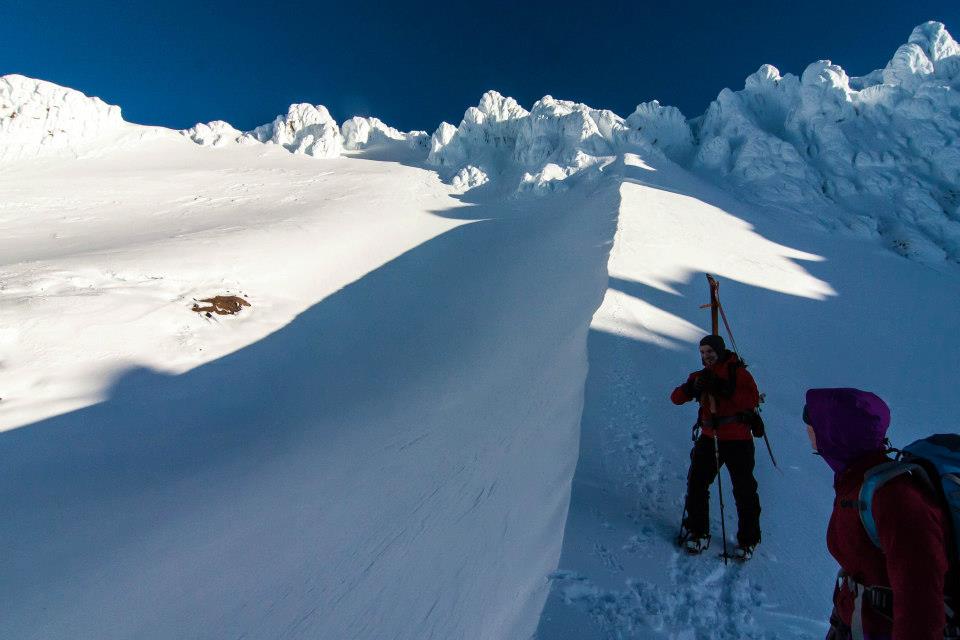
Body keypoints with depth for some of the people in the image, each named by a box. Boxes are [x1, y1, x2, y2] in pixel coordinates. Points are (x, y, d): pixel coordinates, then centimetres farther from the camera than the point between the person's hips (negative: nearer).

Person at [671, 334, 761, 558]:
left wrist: (723, 390, -29)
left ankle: (748, 540, 23)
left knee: (744, 490, 5)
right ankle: (698, 532, 21)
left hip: (738, 440, -4)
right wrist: (693, 387, -19)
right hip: (708, 438, 5)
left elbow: (753, 399, -20)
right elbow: (676, 398, 1)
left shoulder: (738, 372, -5)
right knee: (696, 483, 5)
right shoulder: (701, 376, 9)